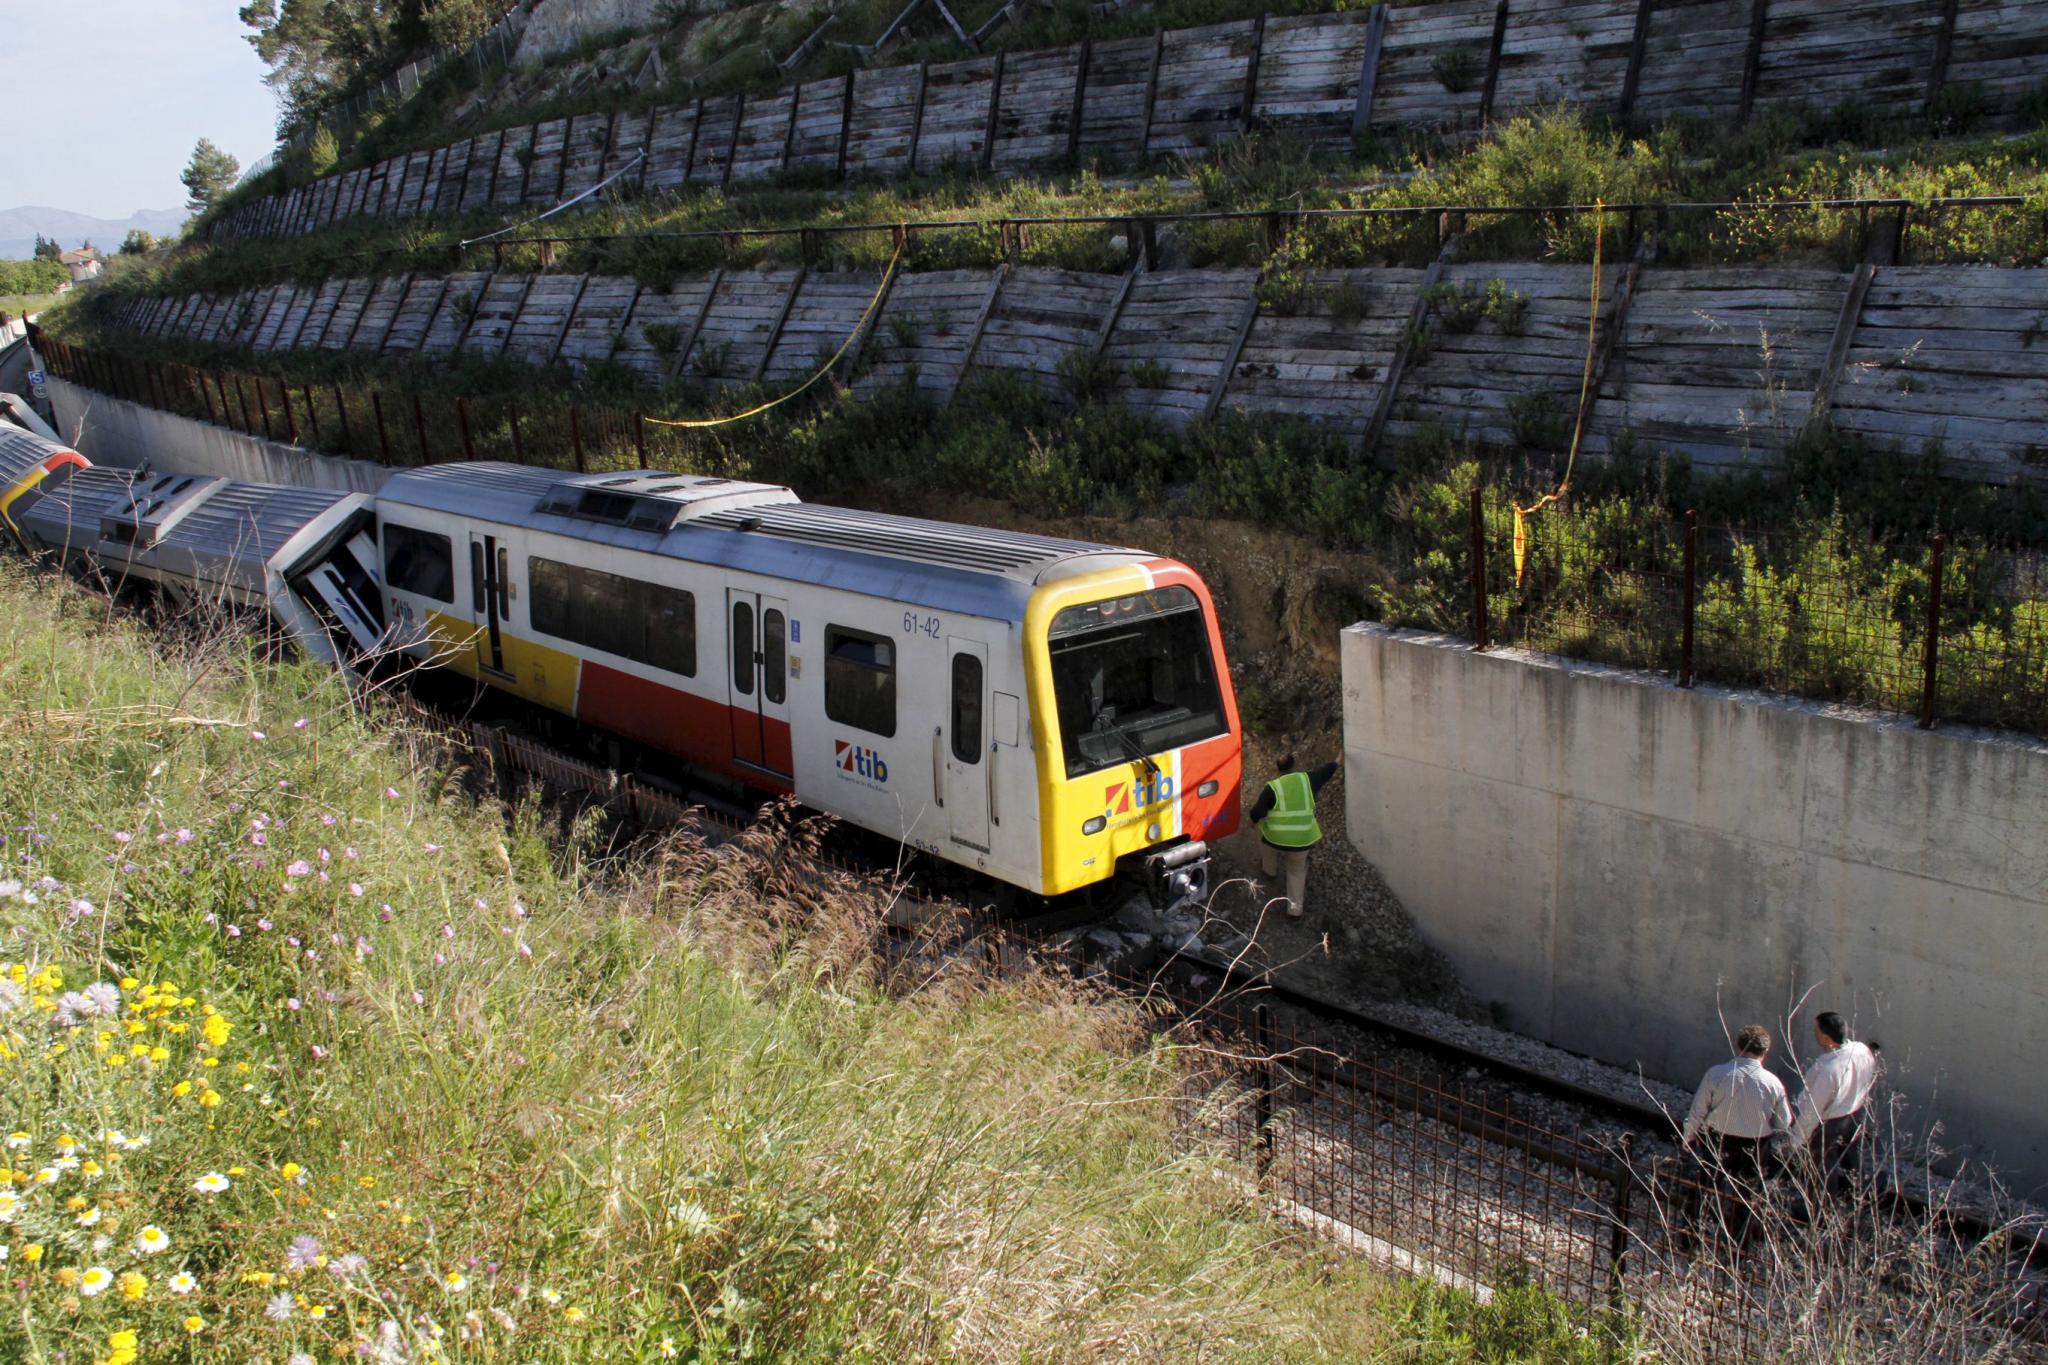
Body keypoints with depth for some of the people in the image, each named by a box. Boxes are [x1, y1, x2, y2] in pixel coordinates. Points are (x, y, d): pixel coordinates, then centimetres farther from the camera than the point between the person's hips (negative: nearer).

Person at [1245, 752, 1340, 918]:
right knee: (1297, 871, 24)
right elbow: (1328, 770, 16)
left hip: (1275, 838, -2)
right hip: (1301, 840, 2)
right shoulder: (1307, 780, -2)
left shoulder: (1272, 787, -12)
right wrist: (1336, 762, 36)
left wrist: (1253, 820, 13)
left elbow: (1256, 814, -10)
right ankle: (1295, 909, 20)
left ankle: (1269, 870, 55)